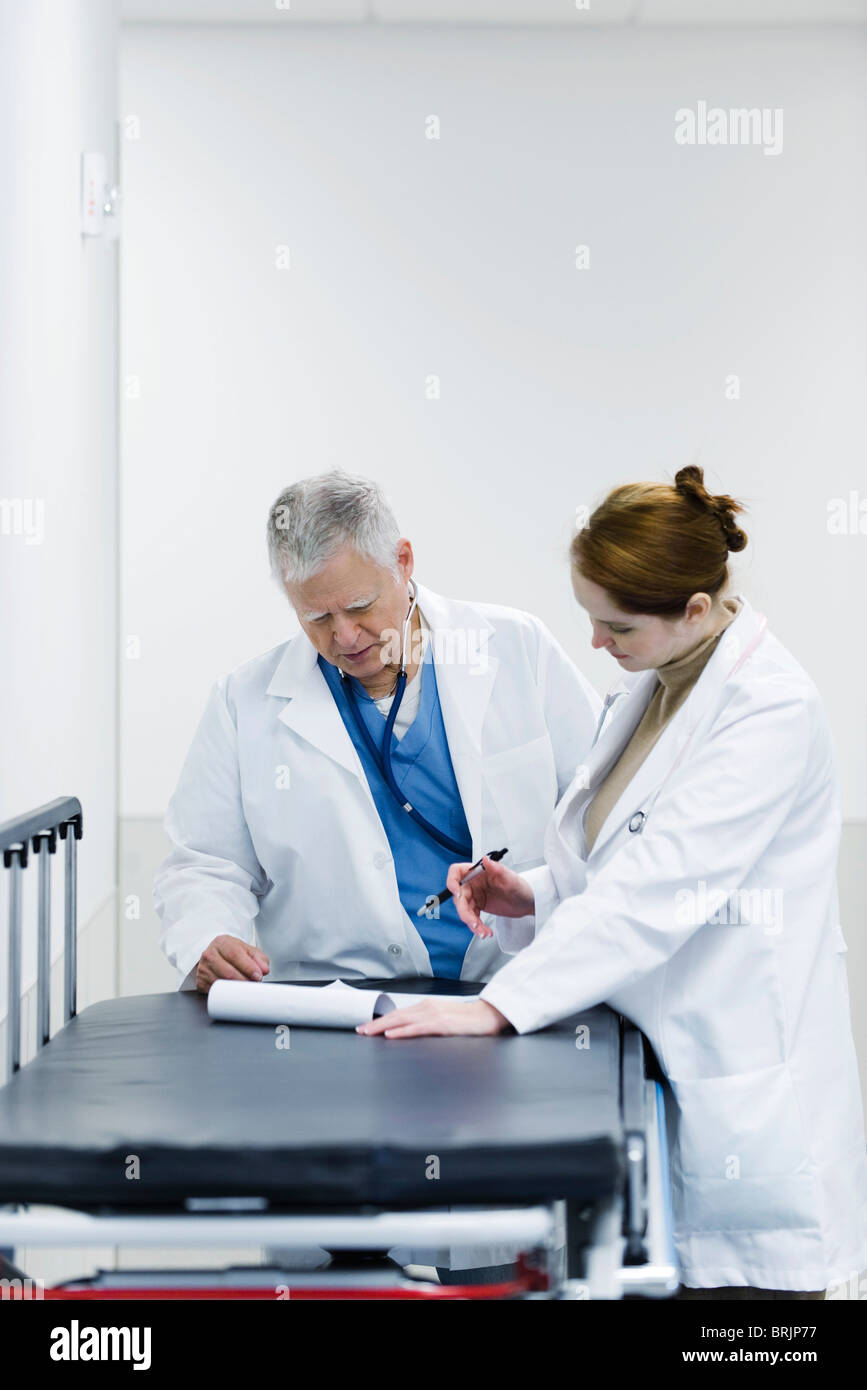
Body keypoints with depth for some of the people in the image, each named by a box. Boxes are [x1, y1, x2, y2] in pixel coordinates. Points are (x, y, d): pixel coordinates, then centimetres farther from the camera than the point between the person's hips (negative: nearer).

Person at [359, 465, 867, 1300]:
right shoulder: (648, 687, 12)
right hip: (649, 1060, 8)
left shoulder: (772, 712, -17)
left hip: (746, 1094, -8)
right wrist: (531, 896, 0)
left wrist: (498, 1006, -25)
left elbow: (658, 888, -23)